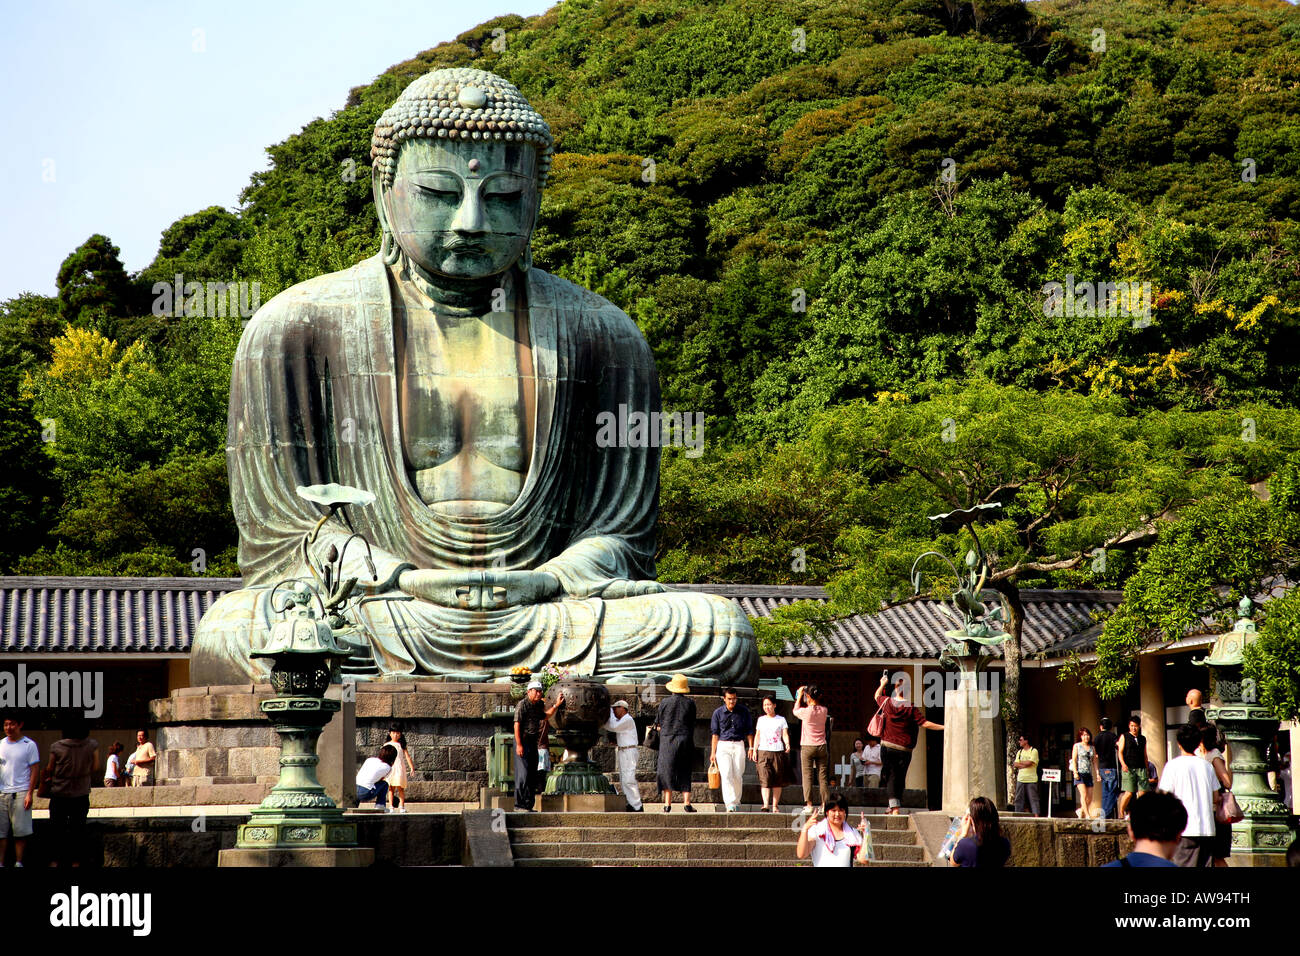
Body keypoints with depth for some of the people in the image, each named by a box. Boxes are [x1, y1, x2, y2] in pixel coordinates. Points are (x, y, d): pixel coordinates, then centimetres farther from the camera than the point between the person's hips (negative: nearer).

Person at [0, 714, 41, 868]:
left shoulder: (29, 745, 0)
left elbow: (35, 769, -2)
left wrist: (30, 793, -9)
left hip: (21, 793, -4)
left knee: (20, 832, -3)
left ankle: (18, 862, 4)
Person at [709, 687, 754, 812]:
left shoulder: (744, 711, 5)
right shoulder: (718, 713, 3)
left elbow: (749, 730, 11)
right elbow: (715, 733, 6)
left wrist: (751, 747, 3)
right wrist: (713, 752, 3)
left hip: (739, 745, 1)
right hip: (723, 746, -1)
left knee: (738, 776, 0)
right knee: (726, 775, -13)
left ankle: (736, 802, 14)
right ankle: (730, 804, -19)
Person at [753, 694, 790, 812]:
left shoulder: (781, 720, 8)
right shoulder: (761, 720, 14)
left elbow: (785, 734, 1)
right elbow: (757, 736, 16)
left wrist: (787, 744, -19)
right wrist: (754, 750, 6)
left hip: (778, 752, 0)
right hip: (763, 752, 0)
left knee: (777, 781, -1)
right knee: (765, 779, -14)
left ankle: (774, 806, 6)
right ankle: (765, 805, -21)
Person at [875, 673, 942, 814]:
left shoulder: (887, 702, -1)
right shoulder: (911, 708, -11)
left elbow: (877, 695, 22)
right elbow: (925, 723, -13)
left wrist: (883, 684, 41)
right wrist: (944, 727, -7)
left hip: (887, 746, 2)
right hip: (904, 749, -2)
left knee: (891, 776, 5)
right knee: (899, 777, 9)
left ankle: (894, 806, -6)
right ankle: (896, 806, 11)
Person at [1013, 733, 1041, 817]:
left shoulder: (1034, 751, -1)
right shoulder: (1019, 752, 16)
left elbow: (1029, 763, -13)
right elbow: (1015, 764, 6)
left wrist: (1019, 763, 0)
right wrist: (1025, 764, -8)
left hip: (1031, 779, -5)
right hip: (1020, 778, 5)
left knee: (1033, 798, -7)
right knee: (1019, 798, 2)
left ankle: (1036, 815, -9)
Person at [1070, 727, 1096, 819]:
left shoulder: (1092, 748, 16)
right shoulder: (1077, 746, 4)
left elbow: (1094, 761, 16)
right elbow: (1073, 760, -1)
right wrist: (1075, 772, -11)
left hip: (1089, 774, 5)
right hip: (1079, 773, -5)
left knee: (1090, 797, 0)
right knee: (1084, 794, -16)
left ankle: (1080, 810, 23)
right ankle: (1087, 815, -18)